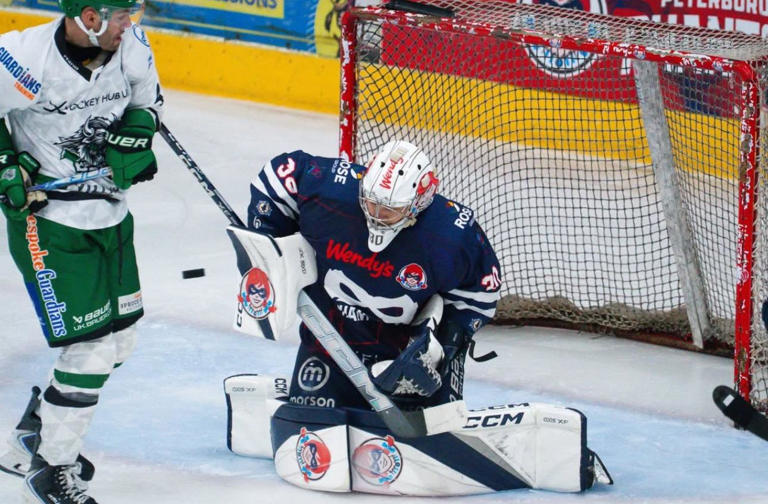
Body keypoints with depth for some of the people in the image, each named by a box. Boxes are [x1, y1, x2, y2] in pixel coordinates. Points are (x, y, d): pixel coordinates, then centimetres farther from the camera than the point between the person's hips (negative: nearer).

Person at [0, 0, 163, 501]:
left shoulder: (131, 46, -8)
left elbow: (146, 100, 11)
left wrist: (134, 141, -7)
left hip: (110, 212, 7)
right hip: (47, 219, -7)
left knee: (119, 339, 15)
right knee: (92, 346, -9)